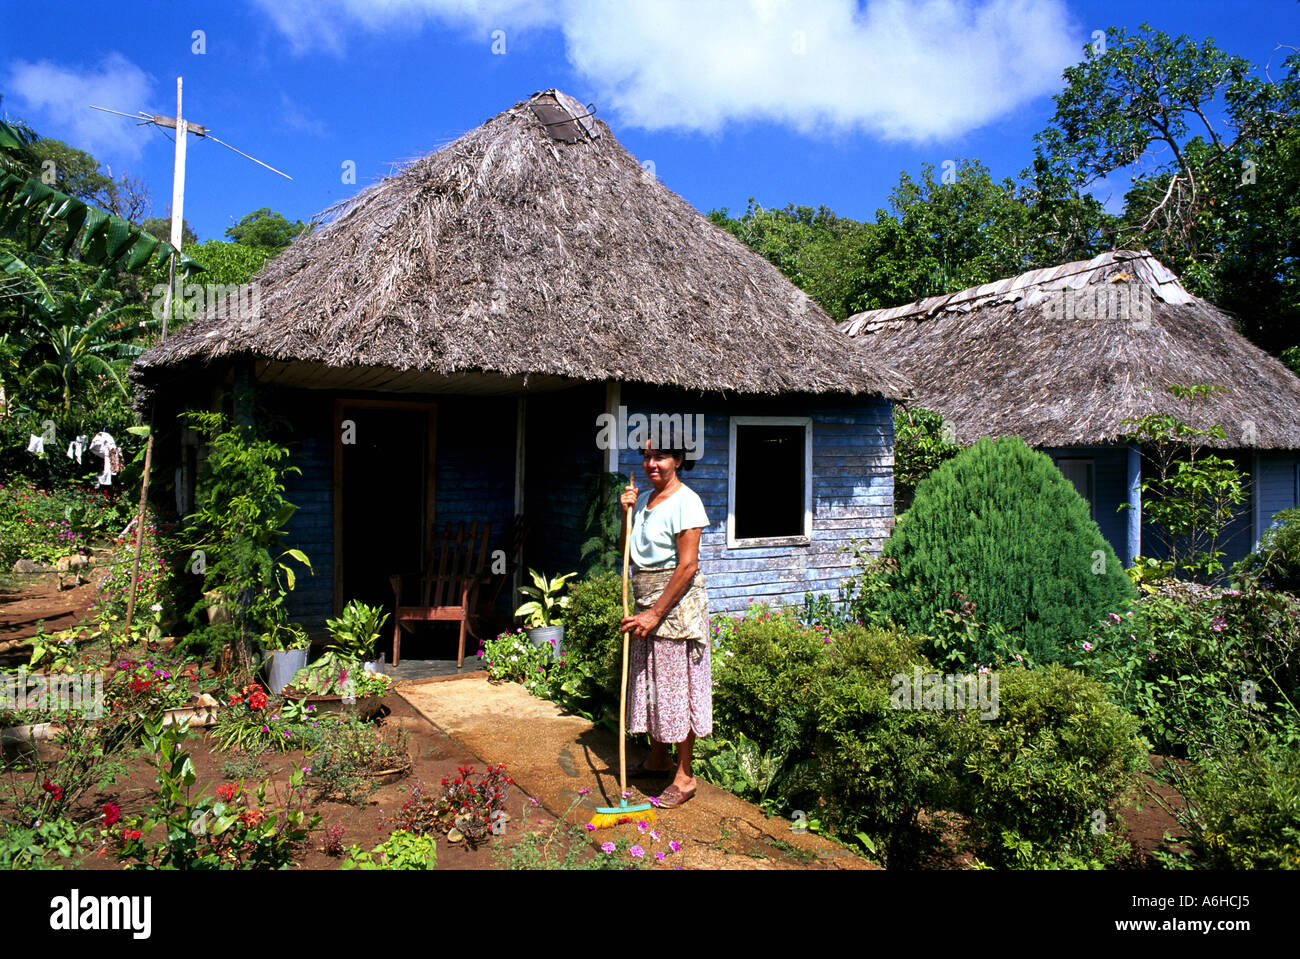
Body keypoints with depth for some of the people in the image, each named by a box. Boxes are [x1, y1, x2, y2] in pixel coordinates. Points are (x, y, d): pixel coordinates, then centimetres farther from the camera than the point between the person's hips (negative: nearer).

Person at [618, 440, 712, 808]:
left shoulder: (685, 501, -14)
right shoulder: (643, 499, 10)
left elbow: (687, 566, -18)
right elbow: (628, 552, 16)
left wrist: (656, 613, -18)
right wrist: (626, 514, 2)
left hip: (676, 602, -8)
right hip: (646, 601, 8)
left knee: (677, 684, -1)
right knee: (648, 681, 16)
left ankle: (684, 776, 12)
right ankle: (657, 759, 34)